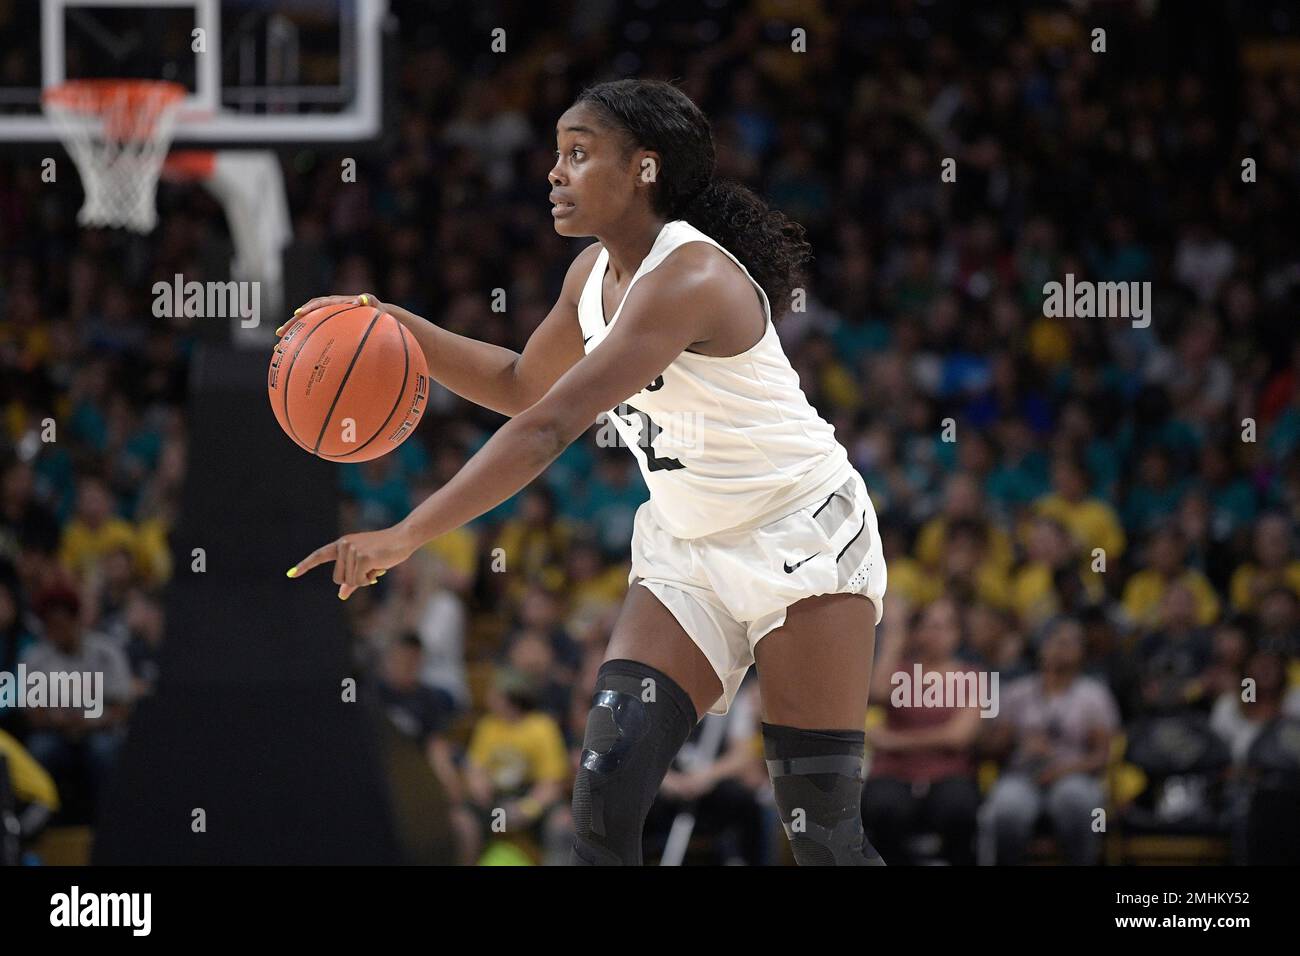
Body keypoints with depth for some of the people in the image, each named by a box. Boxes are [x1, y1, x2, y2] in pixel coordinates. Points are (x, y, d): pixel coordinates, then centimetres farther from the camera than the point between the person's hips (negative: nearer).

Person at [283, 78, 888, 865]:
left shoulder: (690, 278, -26)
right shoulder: (595, 274, 2)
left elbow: (549, 428, -34)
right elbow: (520, 386, 21)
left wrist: (407, 535, -38)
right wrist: (399, 328, 4)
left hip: (802, 536, -8)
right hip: (688, 552, 8)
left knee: (822, 830, -9)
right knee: (605, 795, -9)